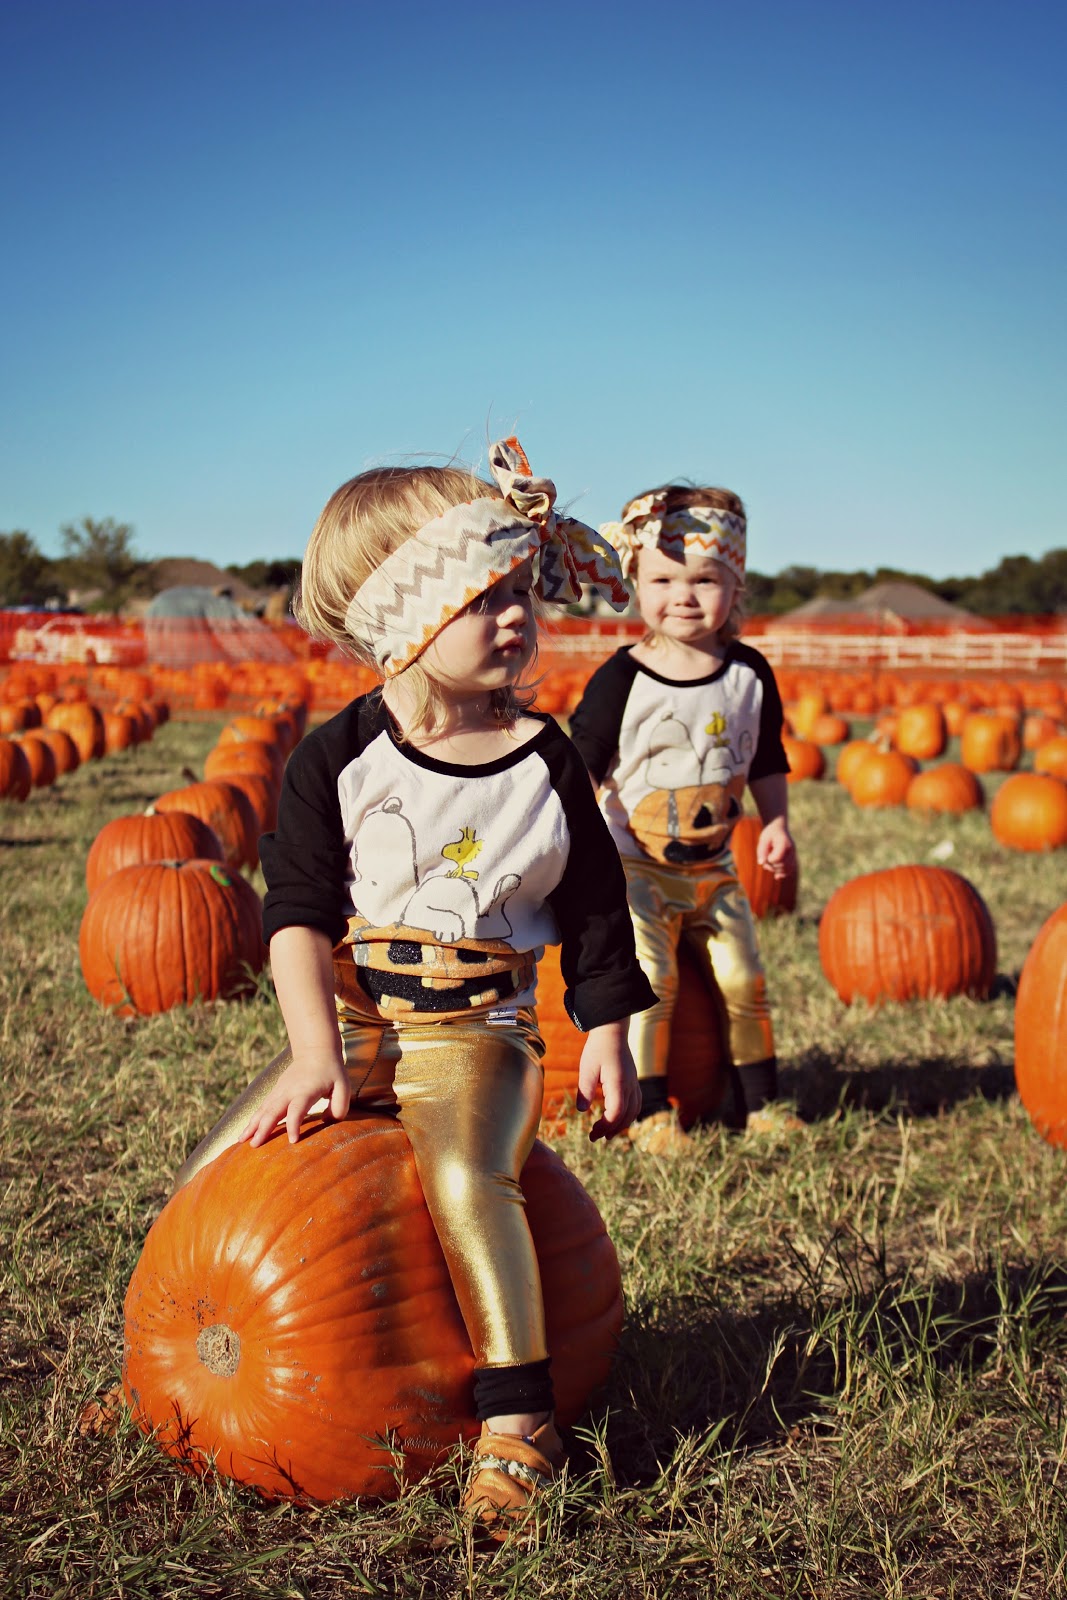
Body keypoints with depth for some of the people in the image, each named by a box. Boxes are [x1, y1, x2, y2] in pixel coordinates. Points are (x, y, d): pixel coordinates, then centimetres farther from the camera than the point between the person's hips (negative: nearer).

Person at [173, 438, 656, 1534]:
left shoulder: (545, 760, 0)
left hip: (479, 1030, -1)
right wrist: (316, 1055, -17)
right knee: (211, 1182, -5)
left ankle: (515, 1422, -20)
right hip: (351, 1024, 2)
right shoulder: (336, 758, -4)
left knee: (467, 1180, -31)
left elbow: (595, 913, 8)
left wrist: (606, 1040, 6)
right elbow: (299, 912, -7)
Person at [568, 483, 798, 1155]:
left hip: (713, 866, 4)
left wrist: (776, 823, 2)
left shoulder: (749, 673, -1)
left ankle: (763, 1103, 23)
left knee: (744, 978, 7)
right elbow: (582, 765, -8)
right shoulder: (622, 678, -13)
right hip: (635, 864, -4)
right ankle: (651, 1112, -3)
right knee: (651, 977, -15)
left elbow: (766, 760, 12)